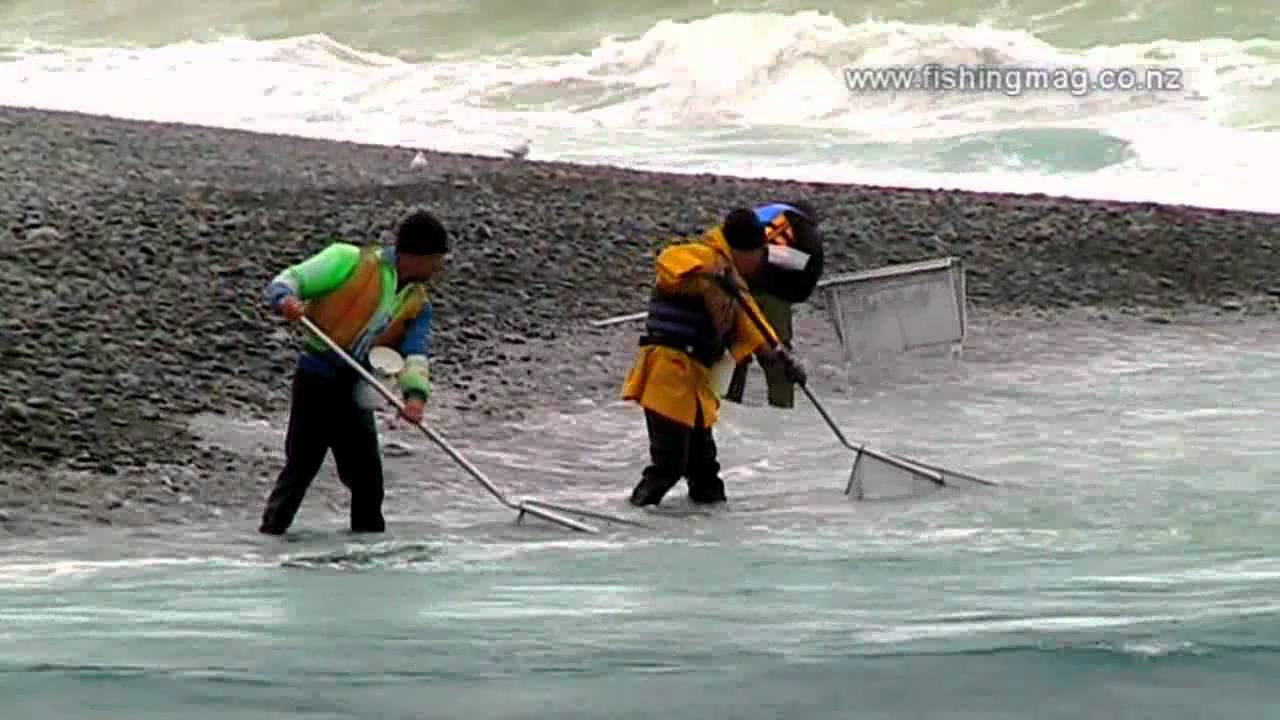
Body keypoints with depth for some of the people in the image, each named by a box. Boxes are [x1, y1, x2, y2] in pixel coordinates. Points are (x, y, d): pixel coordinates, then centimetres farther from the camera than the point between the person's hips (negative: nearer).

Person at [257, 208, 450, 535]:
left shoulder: (418, 306, 8)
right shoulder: (352, 261, -8)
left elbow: (417, 353, -6)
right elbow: (289, 280, -8)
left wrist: (415, 393, -25)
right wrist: (286, 299, -32)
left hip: (355, 394, 6)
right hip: (316, 380, -6)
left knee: (368, 478, 9)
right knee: (301, 466, -8)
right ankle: (269, 535, -1)